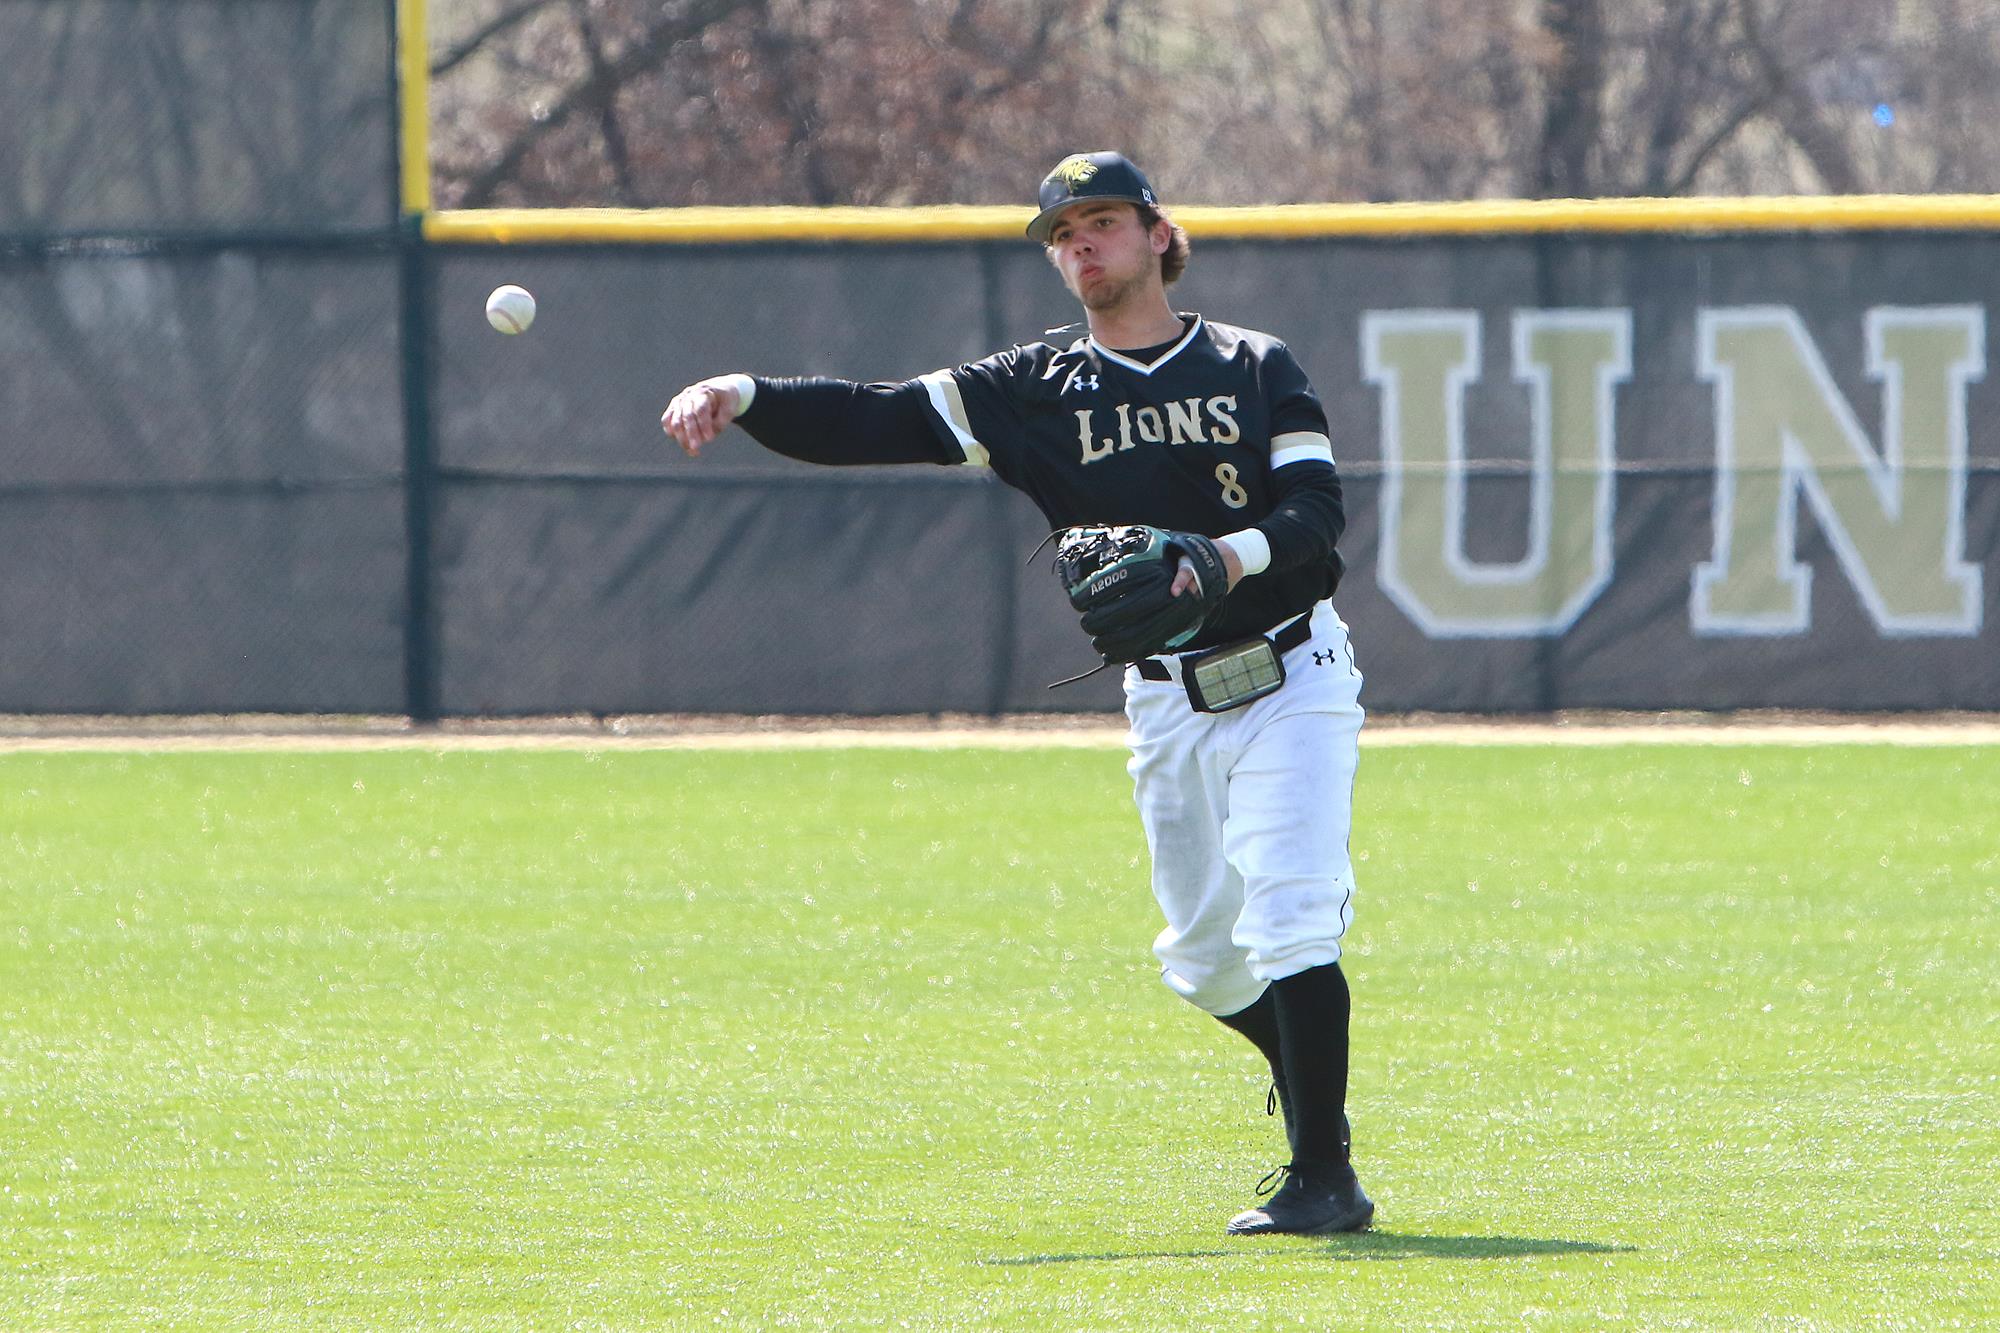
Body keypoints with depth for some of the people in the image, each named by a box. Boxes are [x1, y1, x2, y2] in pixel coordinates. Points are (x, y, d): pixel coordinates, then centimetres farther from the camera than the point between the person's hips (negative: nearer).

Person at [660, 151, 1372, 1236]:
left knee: (1283, 919, -17)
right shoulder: (1039, 390, 5)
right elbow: (882, 421, -6)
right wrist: (740, 397, -20)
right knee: (1200, 959, 10)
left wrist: (1231, 554, -30)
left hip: (1288, 675, -4)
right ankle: (1310, 1076, 39)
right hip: (1166, 699, 4)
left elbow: (1319, 508, -10)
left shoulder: (1254, 368, 0)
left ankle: (1324, 1177, -13)